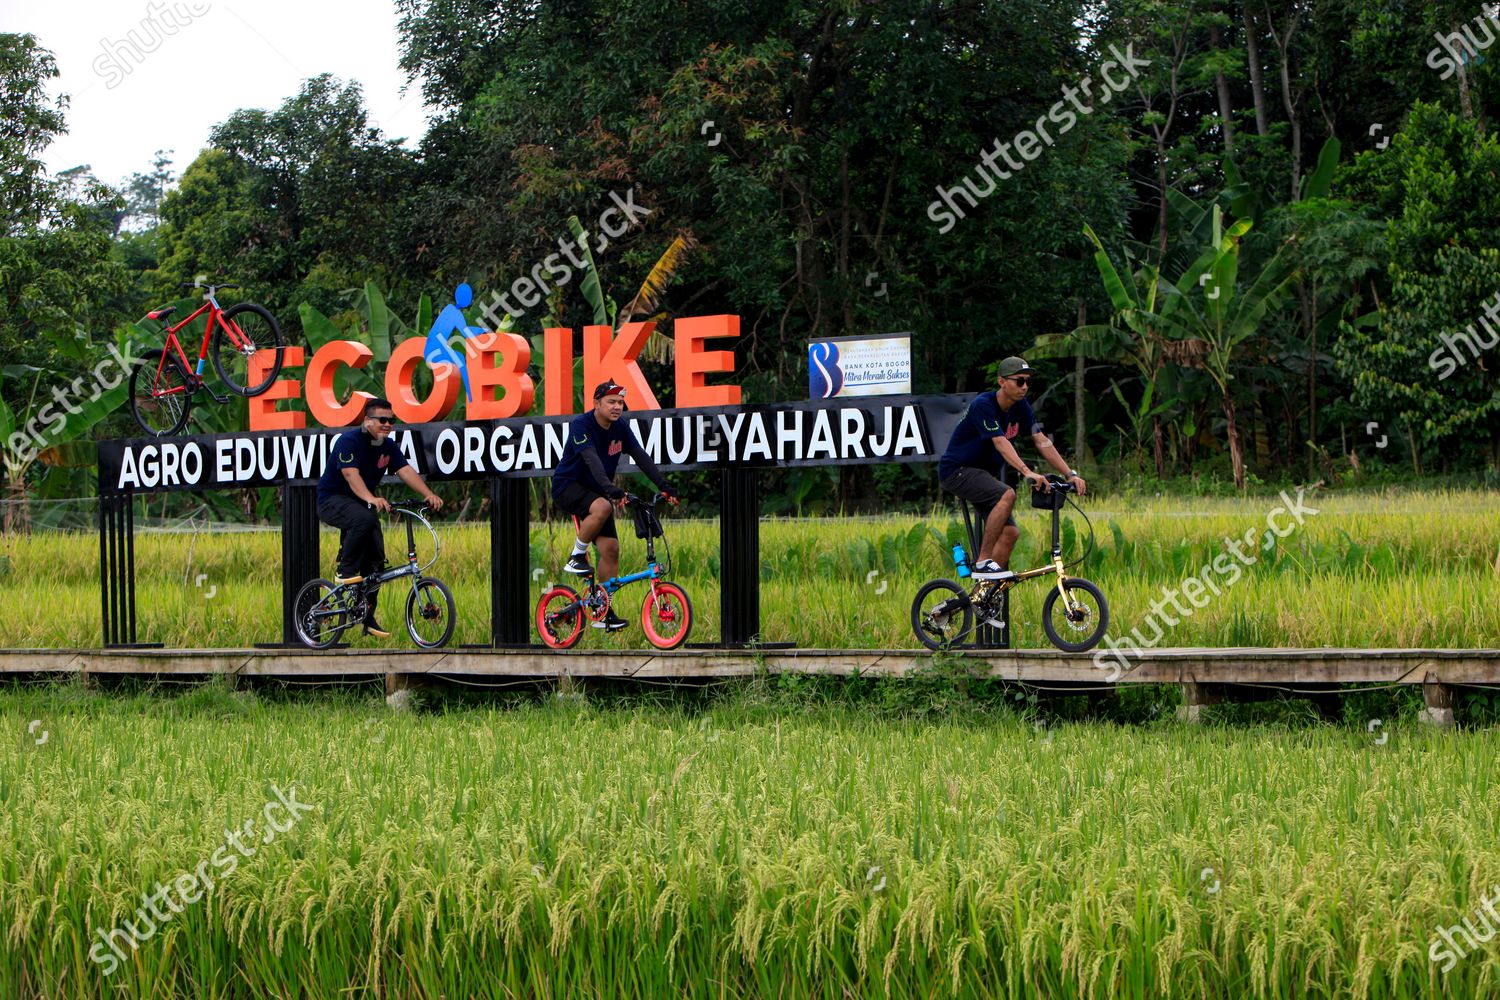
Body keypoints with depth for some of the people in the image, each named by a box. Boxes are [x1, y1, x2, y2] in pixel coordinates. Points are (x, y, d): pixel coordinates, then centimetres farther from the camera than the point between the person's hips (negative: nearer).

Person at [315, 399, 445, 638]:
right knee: (364, 519, -38)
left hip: (359, 503, 7)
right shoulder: (349, 441, -20)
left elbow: (405, 470, -10)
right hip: (332, 500, -7)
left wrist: (429, 495, -26)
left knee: (375, 559, -2)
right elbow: (351, 474, -33)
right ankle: (345, 571, -23)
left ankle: (368, 619, 5)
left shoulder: (388, 446, 2)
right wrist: (371, 499, -50)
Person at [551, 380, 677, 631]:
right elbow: (591, 458, -36)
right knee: (602, 507, -38)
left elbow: (641, 456, -5)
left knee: (611, 549, -4)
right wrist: (609, 488, -50)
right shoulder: (581, 425, -22)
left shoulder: (621, 428, -1)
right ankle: (577, 558, -17)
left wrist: (663, 486, -16)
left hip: (595, 492, 7)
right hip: (568, 486, -7)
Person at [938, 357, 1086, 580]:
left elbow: (1042, 441, -3)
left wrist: (1070, 474, -13)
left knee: (1010, 533, -4)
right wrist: (1028, 472, -48)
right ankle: (983, 562, -27)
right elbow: (1000, 443, -35)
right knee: (1007, 495, -32)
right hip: (957, 469, -8)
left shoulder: (1020, 406, 0)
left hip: (984, 473, 8)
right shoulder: (983, 405, -23)